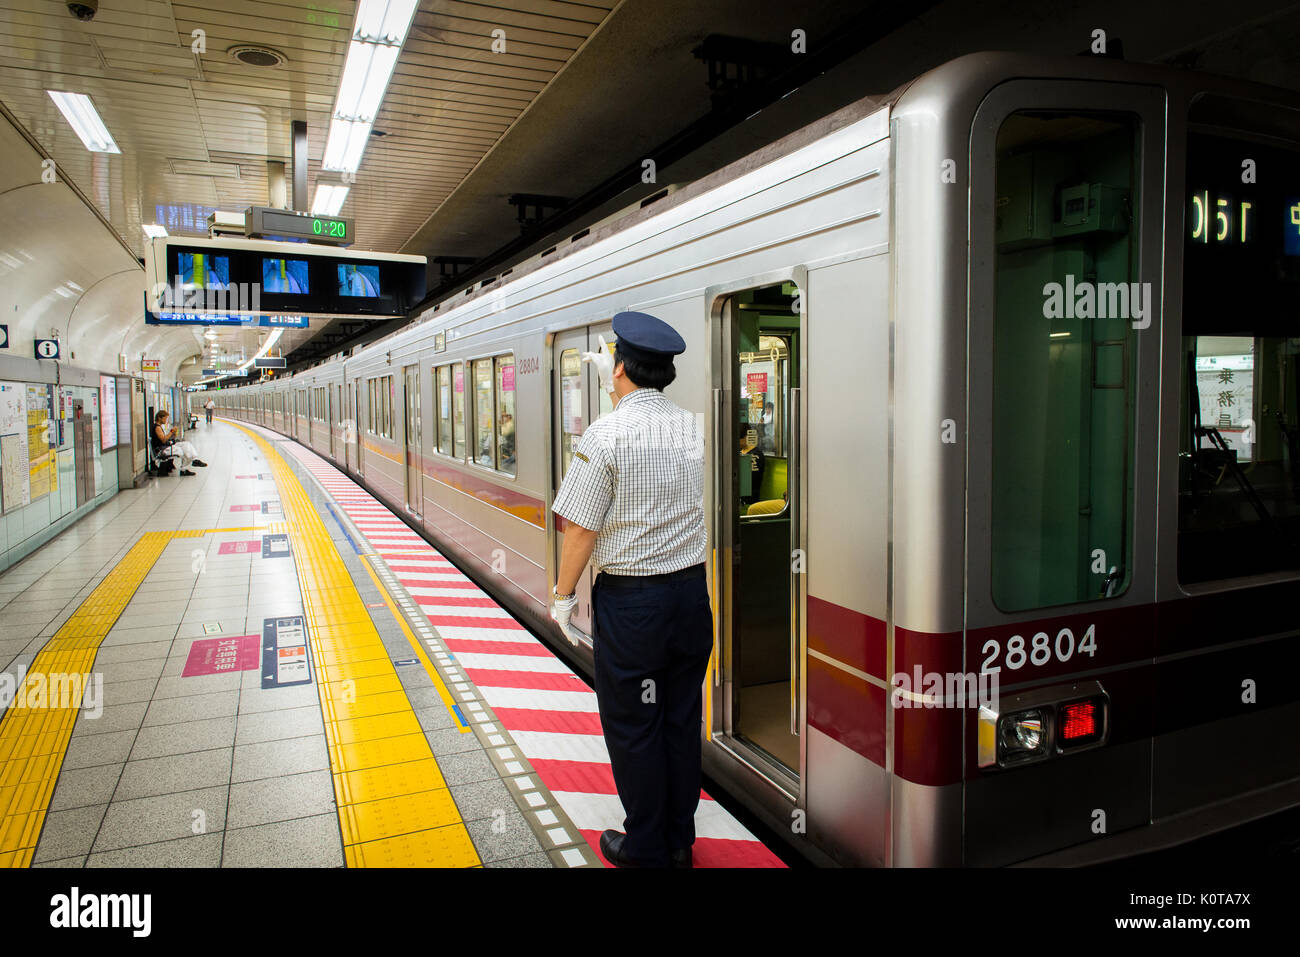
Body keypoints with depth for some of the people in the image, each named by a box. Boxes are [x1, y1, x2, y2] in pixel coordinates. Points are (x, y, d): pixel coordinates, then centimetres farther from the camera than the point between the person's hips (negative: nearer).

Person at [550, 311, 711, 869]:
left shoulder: (606, 435, -14)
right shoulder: (690, 427, 4)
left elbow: (581, 529, -13)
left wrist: (563, 595, 0)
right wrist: (614, 385, 39)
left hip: (630, 600, -6)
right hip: (691, 592, 6)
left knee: (633, 729, 9)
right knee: (681, 721, 16)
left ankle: (646, 850, 24)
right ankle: (680, 841, 31)